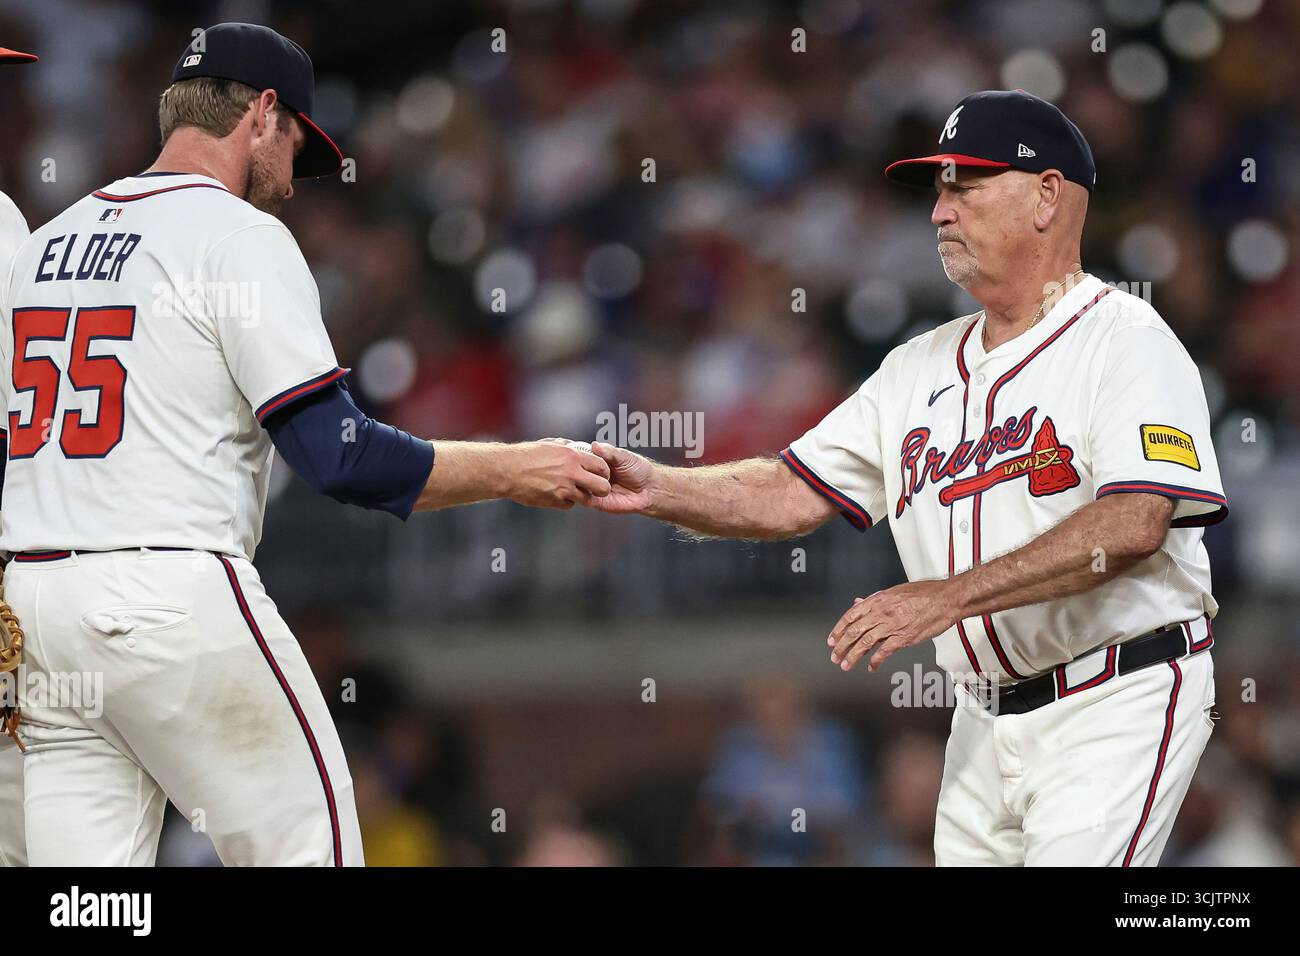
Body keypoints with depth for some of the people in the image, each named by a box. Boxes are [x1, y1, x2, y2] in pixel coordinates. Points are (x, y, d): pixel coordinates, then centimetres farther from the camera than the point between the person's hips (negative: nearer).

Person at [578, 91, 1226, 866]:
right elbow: (790, 496, 11)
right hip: (988, 722, 8)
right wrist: (657, 488, -8)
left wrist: (949, 596, -26)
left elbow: (1133, 525, -23)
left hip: (1117, 706, -7)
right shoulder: (921, 368, 15)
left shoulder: (1126, 342, -9)